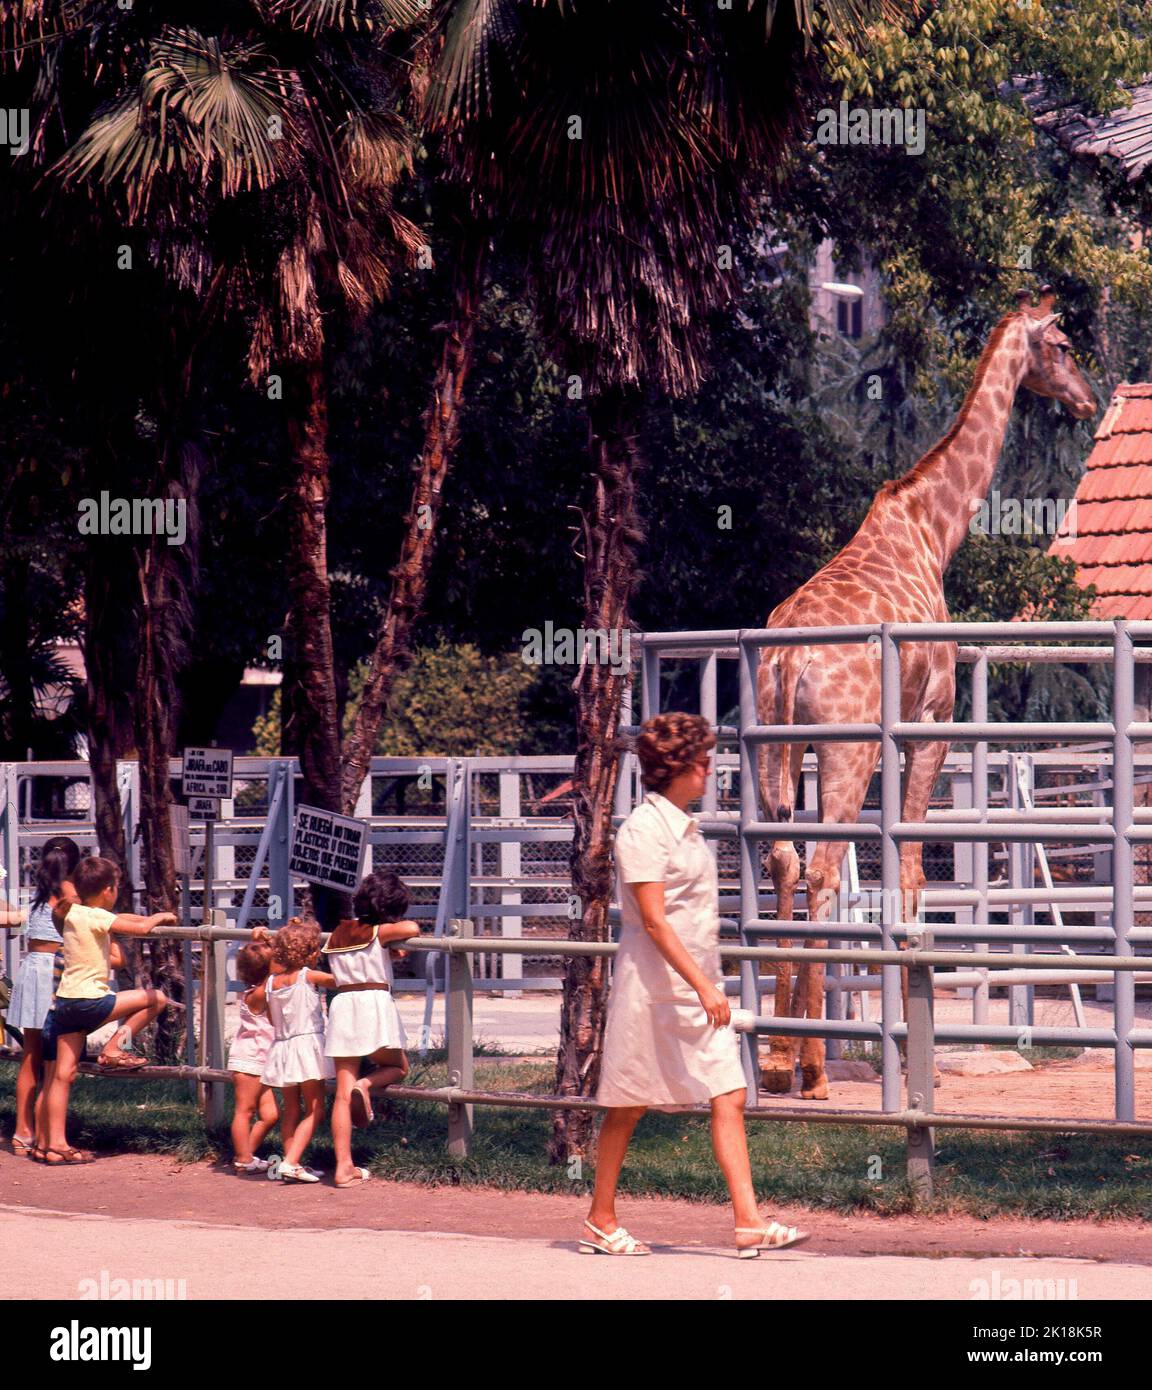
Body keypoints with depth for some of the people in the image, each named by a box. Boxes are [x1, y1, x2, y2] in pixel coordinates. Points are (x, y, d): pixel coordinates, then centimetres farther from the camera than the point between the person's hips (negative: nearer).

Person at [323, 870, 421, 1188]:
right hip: (374, 1003, -5)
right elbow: (412, 928, -20)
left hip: (341, 1005, 5)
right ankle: (366, 1084, -13)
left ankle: (344, 1168, -2)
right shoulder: (379, 933, -1)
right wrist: (398, 936, 5)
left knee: (343, 1094, 3)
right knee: (397, 1067, 21)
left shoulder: (338, 935, 17)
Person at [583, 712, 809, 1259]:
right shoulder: (643, 829, -14)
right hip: (656, 986, -8)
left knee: (729, 1098, -3)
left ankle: (749, 1223, -8)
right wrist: (703, 986, -25)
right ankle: (600, 1222, 17)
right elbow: (654, 922, -20)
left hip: (699, 984, 8)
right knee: (629, 1107, 4)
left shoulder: (684, 825, 13)